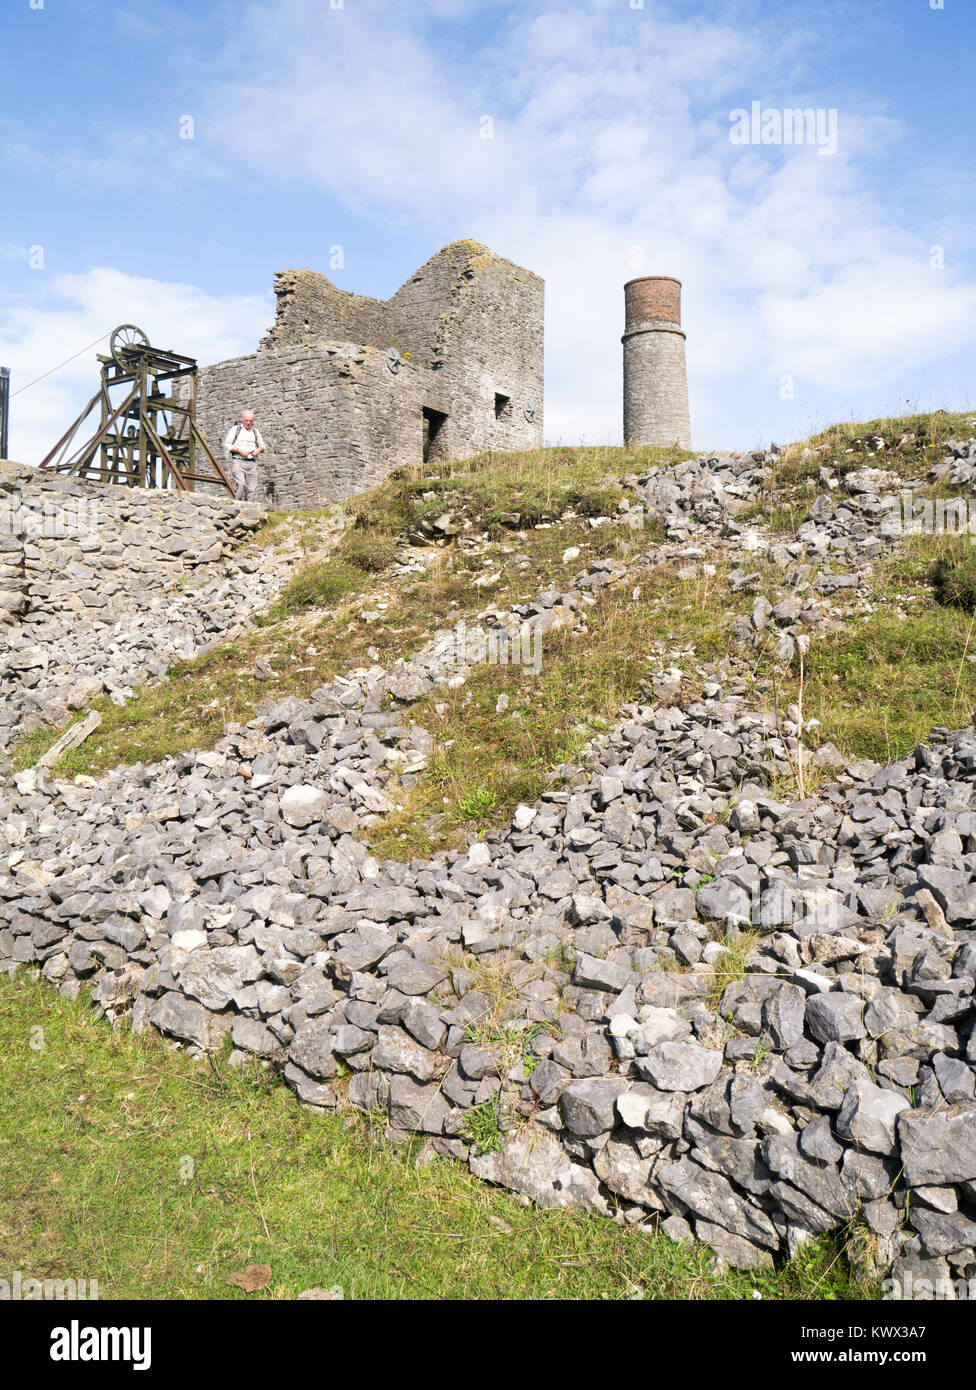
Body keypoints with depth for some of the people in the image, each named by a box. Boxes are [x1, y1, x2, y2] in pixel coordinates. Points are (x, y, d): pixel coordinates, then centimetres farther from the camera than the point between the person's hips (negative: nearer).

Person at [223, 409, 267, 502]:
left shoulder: (255, 431, 17)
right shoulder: (235, 429, 6)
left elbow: (262, 445, 25)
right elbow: (227, 444, 1)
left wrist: (258, 450, 1)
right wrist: (240, 451, -12)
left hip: (252, 462, 4)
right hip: (238, 461, -4)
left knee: (251, 488, -5)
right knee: (240, 484, -23)